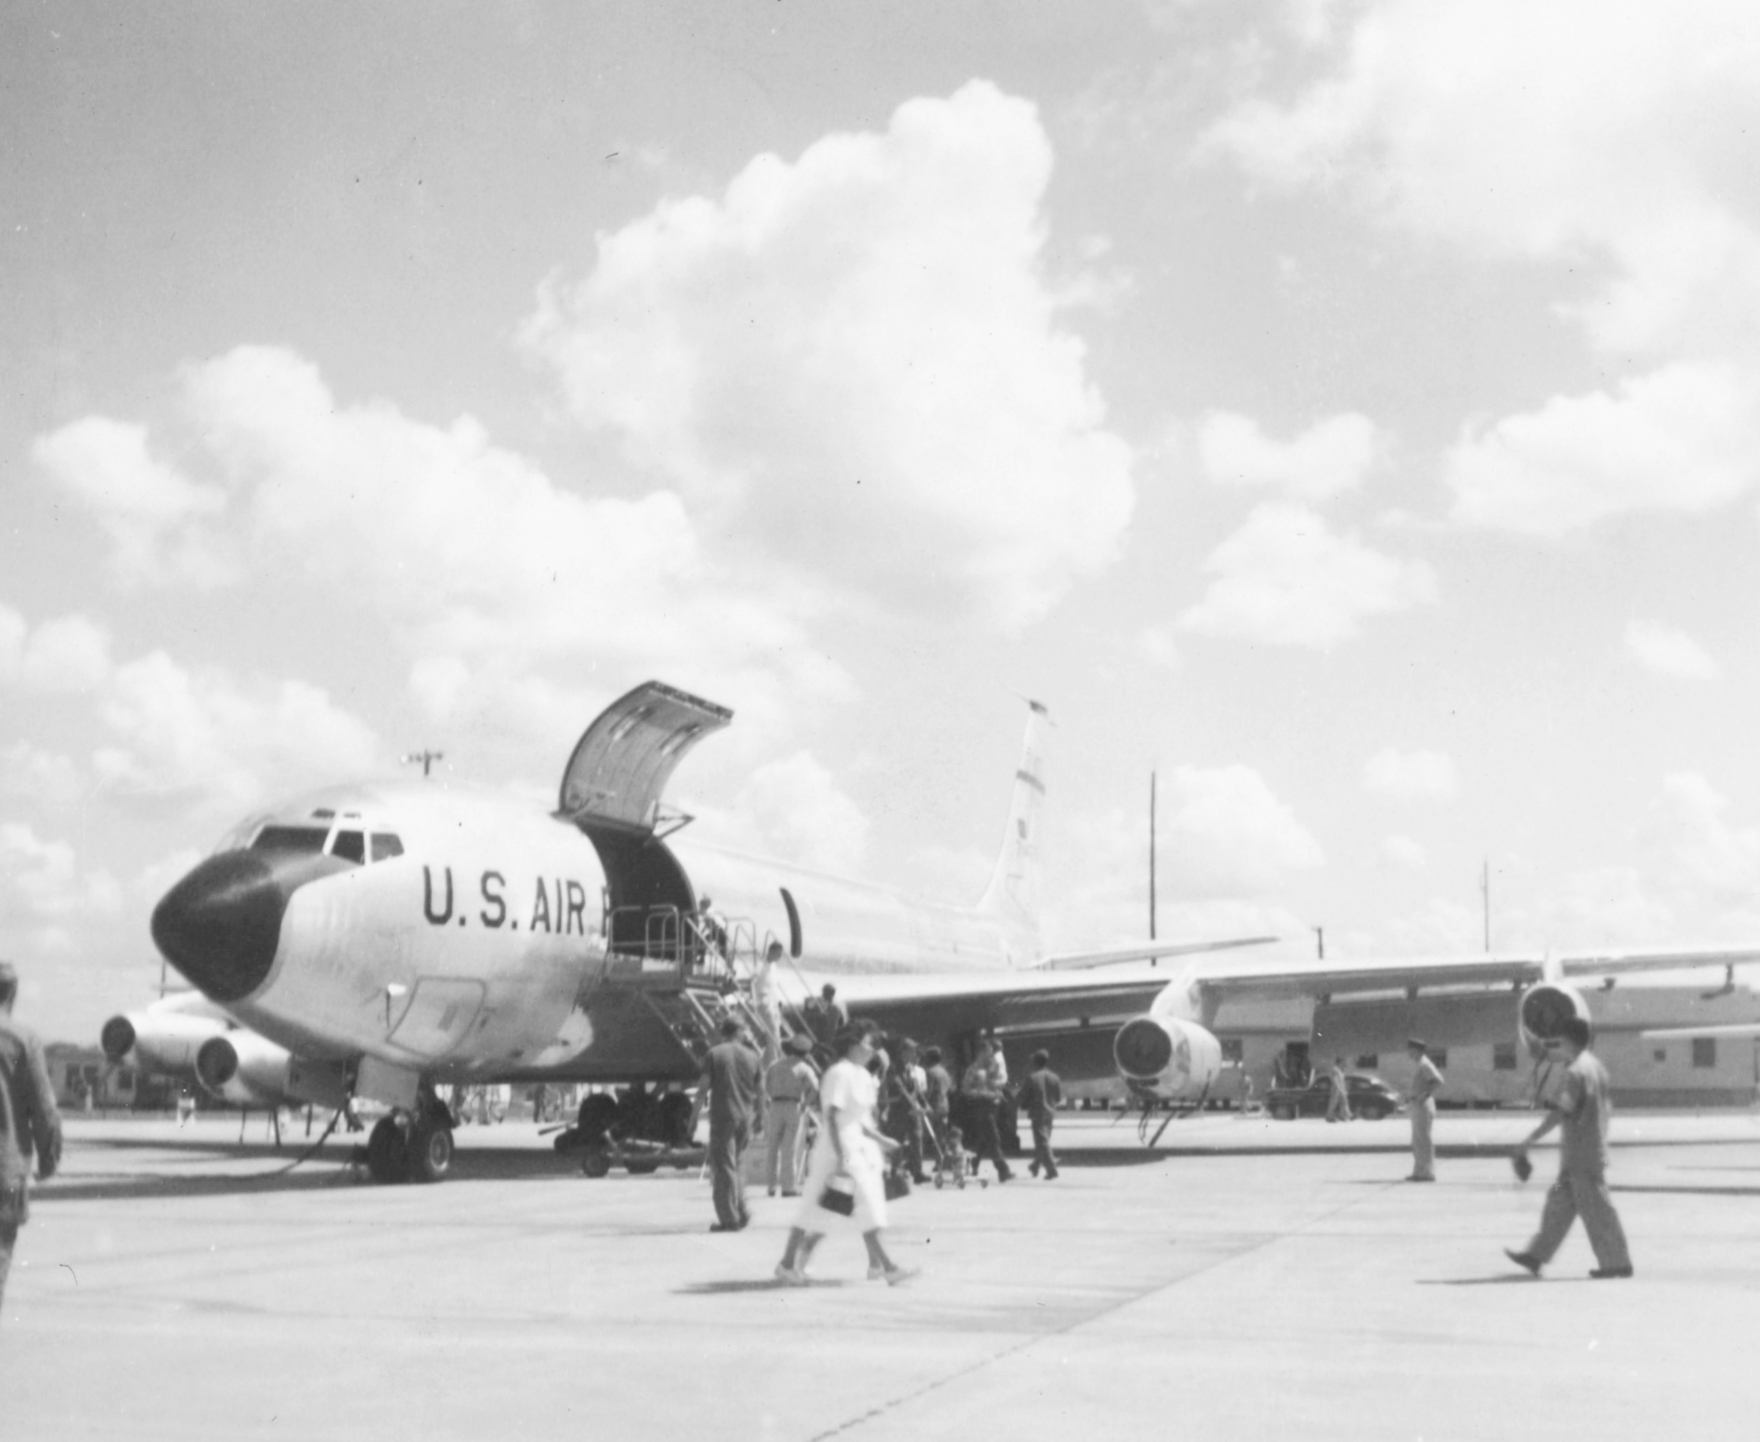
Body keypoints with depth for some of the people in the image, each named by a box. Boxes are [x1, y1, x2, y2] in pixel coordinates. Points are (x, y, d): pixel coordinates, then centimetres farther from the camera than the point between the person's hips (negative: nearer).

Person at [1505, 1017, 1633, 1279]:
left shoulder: (1576, 1071, -17)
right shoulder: (1597, 1066, 12)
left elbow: (1561, 1112, -22)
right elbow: (1607, 1109, 16)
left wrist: (1530, 1140, -20)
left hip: (1580, 1151, -10)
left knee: (1596, 1208, -2)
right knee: (1560, 1202, 11)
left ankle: (1617, 1262, 4)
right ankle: (1536, 1256, 14)